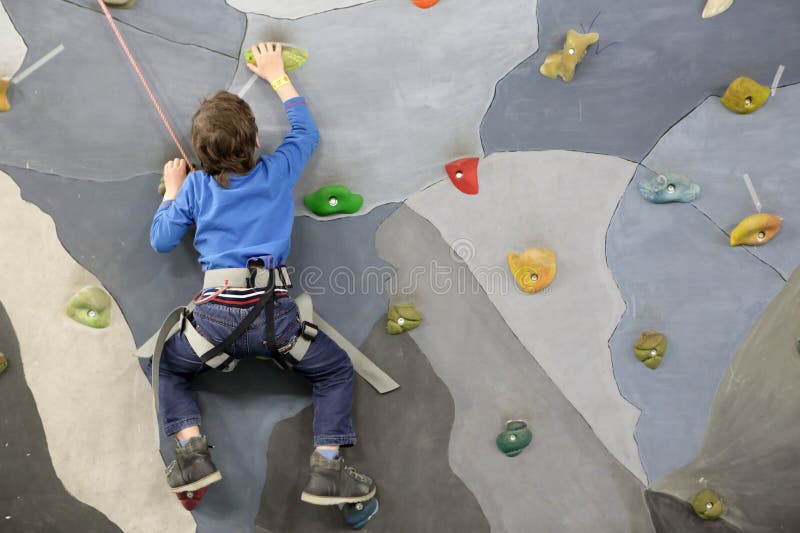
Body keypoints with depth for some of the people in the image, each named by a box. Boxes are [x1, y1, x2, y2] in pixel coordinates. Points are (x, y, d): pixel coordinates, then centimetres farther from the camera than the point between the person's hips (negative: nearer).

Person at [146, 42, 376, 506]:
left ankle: (191, 449, 11)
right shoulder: (278, 172, 7)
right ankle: (327, 467, 3)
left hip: (214, 315, 1)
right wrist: (276, 75, 36)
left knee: (164, 364, 29)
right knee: (337, 369, 18)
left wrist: (171, 189, 28)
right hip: (273, 313, -1)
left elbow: (161, 241, 14)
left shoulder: (194, 186, 7)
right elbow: (307, 131, 26)